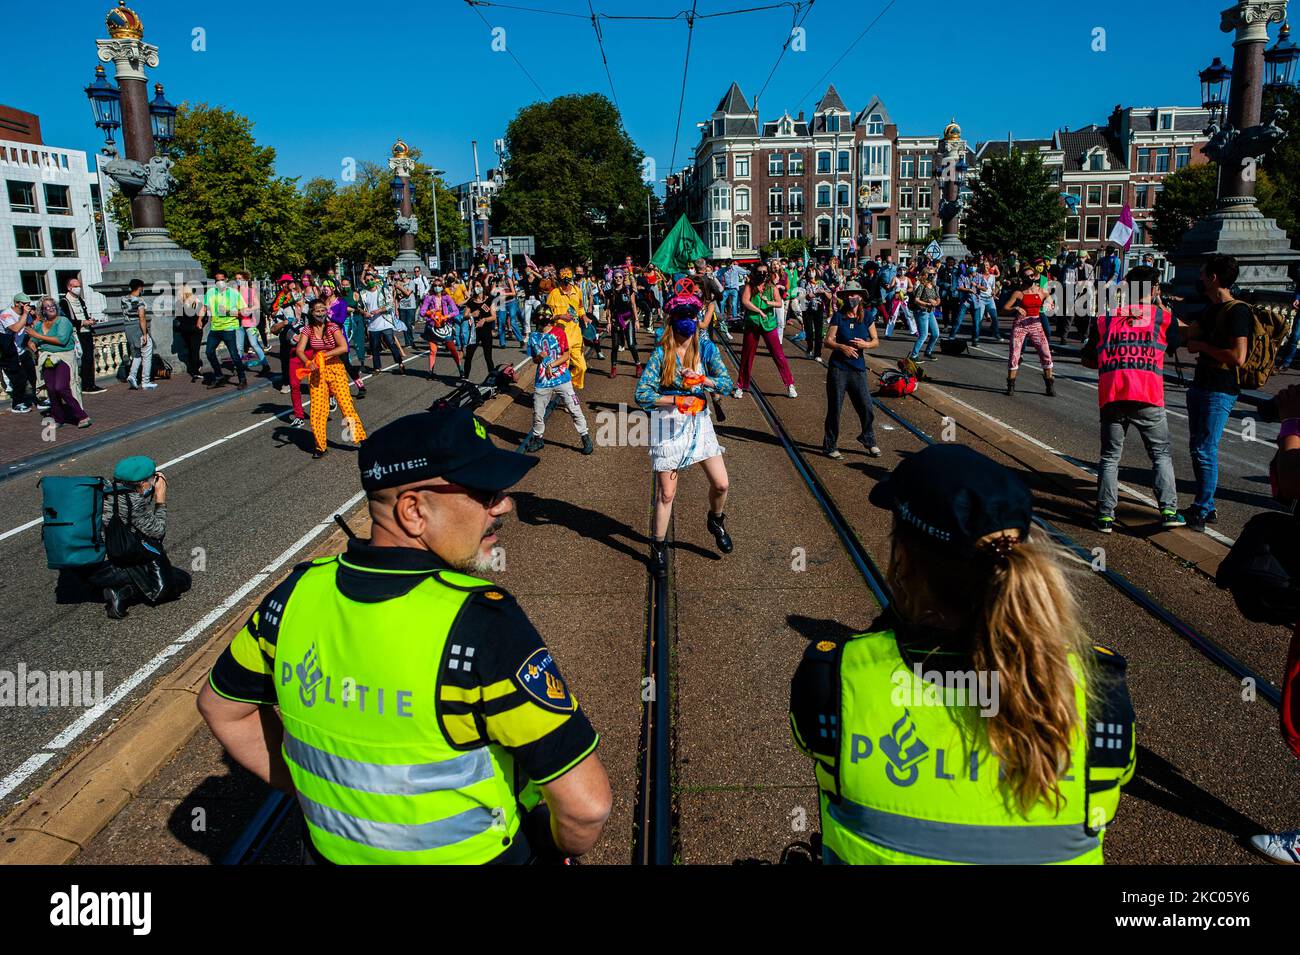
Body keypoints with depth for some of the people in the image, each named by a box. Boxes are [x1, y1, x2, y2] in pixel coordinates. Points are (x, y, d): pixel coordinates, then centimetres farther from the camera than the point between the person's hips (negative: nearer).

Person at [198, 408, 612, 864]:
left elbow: (221, 706, 4)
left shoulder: (299, 594, -14)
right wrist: (559, 848, -7)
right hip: (474, 857, -4)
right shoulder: (482, 624, -31)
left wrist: (309, 787, 9)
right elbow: (587, 804, -28)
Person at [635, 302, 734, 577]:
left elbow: (727, 384, -7)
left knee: (721, 484, 2)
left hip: (699, 421, 3)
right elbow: (642, 394, -15)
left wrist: (702, 379, -24)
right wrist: (677, 400, -19)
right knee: (666, 493, 3)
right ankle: (658, 547, 22)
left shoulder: (706, 348, -2)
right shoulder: (661, 353, -11)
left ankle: (716, 521, 35)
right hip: (667, 425, -3)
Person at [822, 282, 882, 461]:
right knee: (834, 409, 2)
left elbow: (876, 341, 6)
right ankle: (829, 447, 14)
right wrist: (842, 347, -23)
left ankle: (868, 441, 26)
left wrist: (866, 344, -15)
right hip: (838, 368, -2)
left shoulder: (867, 317, 3)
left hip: (858, 368, 2)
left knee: (867, 409, 2)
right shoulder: (838, 316, -2)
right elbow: (828, 341, -5)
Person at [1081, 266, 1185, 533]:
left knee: (1110, 456, 10)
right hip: (1148, 397, -1)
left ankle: (1105, 515, 5)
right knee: (1161, 454, 12)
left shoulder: (1104, 319, 13)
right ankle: (1168, 510, 5)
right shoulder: (1162, 317, 8)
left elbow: (1087, 360, 15)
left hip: (1111, 396, 2)